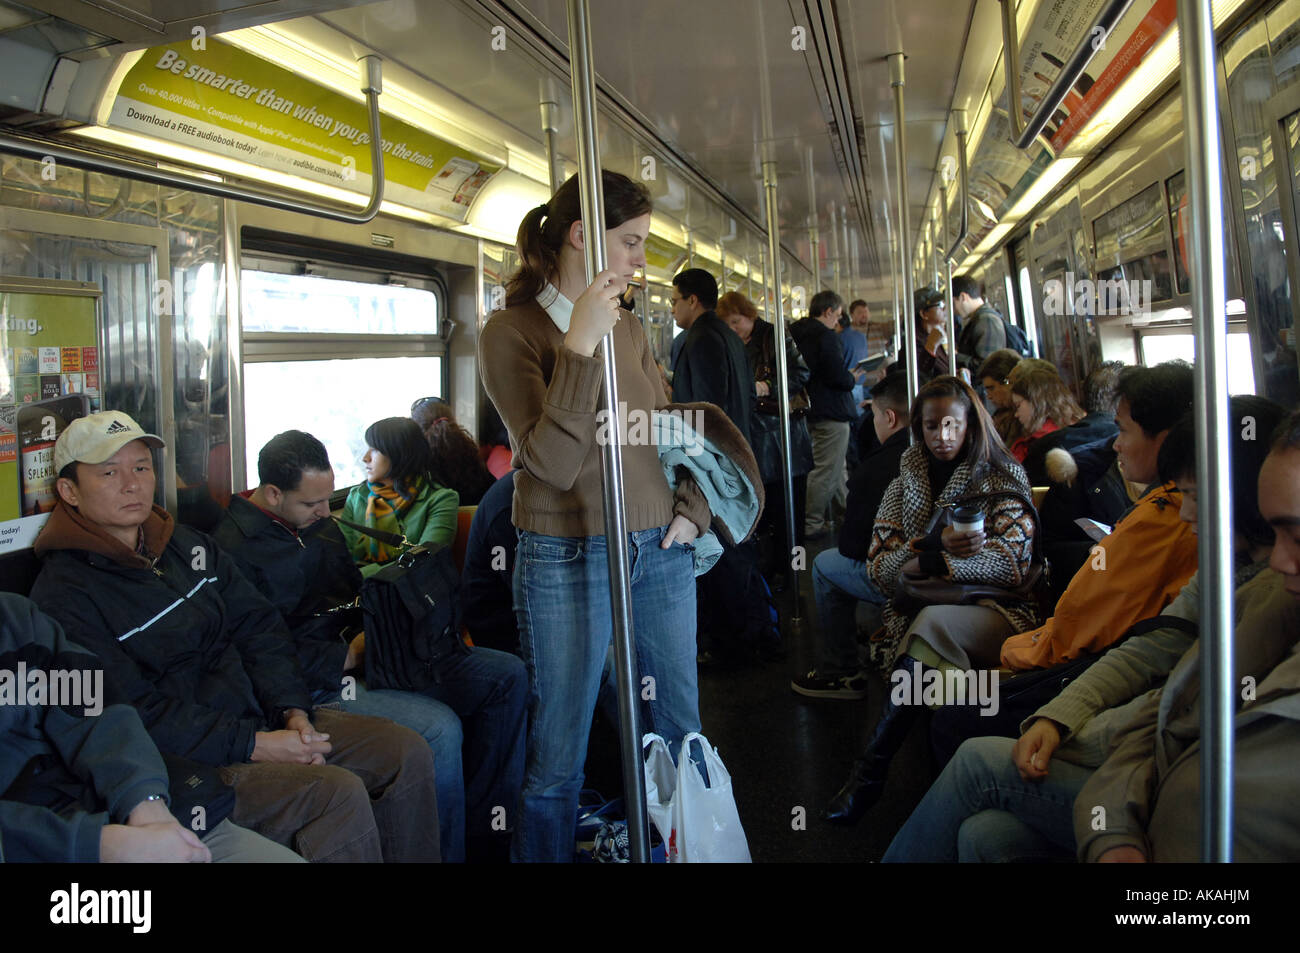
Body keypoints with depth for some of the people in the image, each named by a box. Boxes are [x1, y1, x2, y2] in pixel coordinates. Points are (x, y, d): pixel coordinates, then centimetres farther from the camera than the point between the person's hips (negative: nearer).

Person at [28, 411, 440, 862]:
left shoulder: (188, 546, 12)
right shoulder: (63, 596, -11)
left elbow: (260, 629, 10)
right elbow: (135, 713, -18)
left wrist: (293, 711, -6)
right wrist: (253, 745, -22)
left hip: (260, 715, 7)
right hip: (182, 759, -7)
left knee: (407, 752, -5)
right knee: (338, 793, -29)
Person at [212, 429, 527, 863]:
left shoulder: (319, 522, 15)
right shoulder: (232, 547, -12)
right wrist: (348, 656, -18)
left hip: (362, 653, 9)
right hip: (319, 681, -9)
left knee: (507, 674, -4)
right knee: (440, 727, -31)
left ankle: (483, 832, 0)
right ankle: (449, 850, -9)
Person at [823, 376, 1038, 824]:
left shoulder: (1002, 478, 7)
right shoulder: (904, 486, 15)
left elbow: (1012, 563, -6)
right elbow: (879, 569, 5)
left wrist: (930, 559, -14)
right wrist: (936, 548, -14)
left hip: (995, 613, -3)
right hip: (917, 612, 3)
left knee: (931, 622, -34)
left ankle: (870, 769, -31)